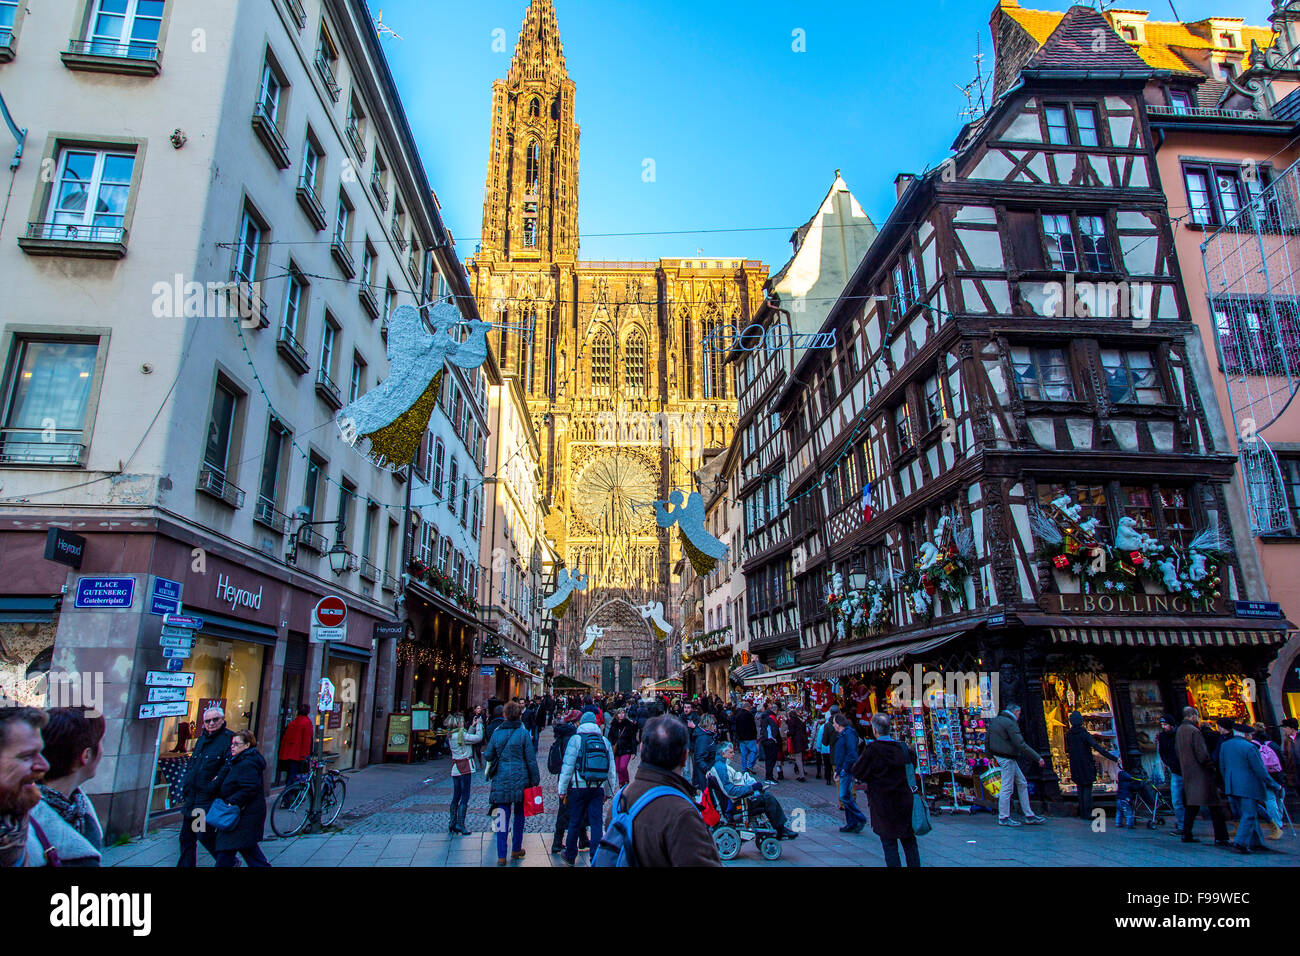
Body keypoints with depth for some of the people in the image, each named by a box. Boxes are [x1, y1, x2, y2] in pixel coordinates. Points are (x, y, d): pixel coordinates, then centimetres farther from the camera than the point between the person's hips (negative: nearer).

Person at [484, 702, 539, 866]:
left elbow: (488, 756, 8)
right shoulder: (523, 733, -6)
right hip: (520, 780, -1)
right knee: (519, 815, 15)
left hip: (501, 780, 1)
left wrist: (484, 753, 30)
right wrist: (535, 779, 3)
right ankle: (516, 849, 25)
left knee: (502, 817, 4)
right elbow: (531, 759, -4)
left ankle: (501, 856, 0)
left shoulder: (496, 733, -1)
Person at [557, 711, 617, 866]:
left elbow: (567, 766, -5)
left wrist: (562, 790, 2)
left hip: (578, 788, -2)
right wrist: (610, 791, 18)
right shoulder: (604, 741, 6)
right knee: (596, 823, 5)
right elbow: (611, 769, 10)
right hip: (598, 789, 2)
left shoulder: (576, 739, -4)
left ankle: (570, 856, 23)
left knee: (574, 822, 10)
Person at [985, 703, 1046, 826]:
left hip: (999, 755, 10)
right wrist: (1037, 758, -15)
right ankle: (1004, 817, 4)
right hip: (1007, 758, -10)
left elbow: (987, 741, 18)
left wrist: (991, 755, 27)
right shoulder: (1010, 723, -15)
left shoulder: (994, 721, 14)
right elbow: (1021, 744, -20)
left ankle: (1029, 815, 18)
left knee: (1022, 783, 15)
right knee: (1007, 787, -3)